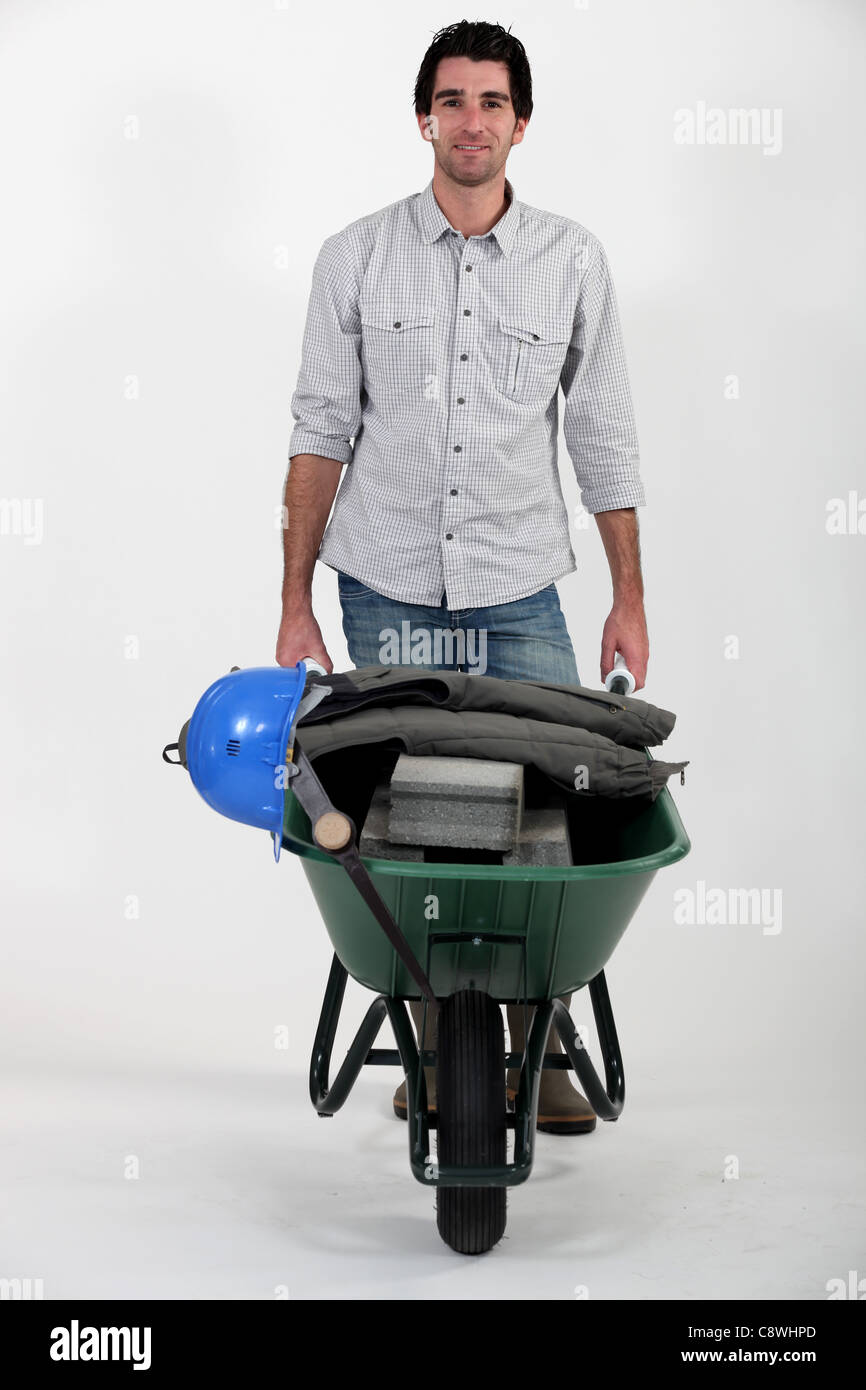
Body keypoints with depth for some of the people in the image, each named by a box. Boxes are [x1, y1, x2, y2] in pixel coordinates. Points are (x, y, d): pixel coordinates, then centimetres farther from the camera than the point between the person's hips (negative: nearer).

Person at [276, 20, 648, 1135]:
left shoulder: (572, 259, 4)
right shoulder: (355, 258, 2)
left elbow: (603, 436, 8)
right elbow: (320, 436, 4)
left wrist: (630, 600, 6)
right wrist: (295, 608, 1)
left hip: (519, 595, 0)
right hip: (386, 592, 0)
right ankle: (432, 1050, 20)